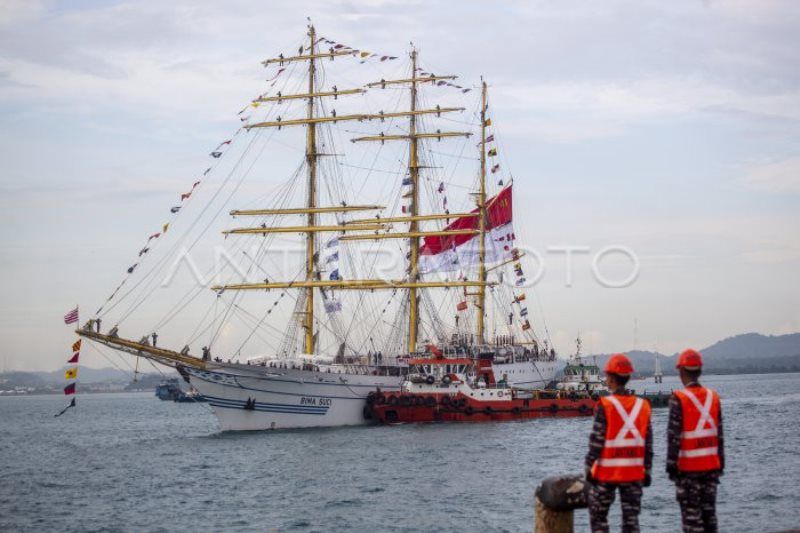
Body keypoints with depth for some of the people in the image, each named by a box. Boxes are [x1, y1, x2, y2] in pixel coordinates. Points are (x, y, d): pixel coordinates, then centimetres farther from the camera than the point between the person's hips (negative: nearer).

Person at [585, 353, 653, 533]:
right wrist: (647, 470, 13)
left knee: (598, 516, 9)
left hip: (606, 472, -4)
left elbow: (596, 440, -11)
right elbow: (648, 443, 6)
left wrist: (589, 467, -3)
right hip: (634, 473, 4)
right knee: (631, 517, 8)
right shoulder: (643, 405, 4)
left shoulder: (605, 405, -11)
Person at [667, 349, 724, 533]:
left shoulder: (678, 399, -12)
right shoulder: (713, 397, 4)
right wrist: (721, 462, 15)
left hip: (688, 467, -5)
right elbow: (719, 434, 8)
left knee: (691, 513, 0)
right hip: (711, 464, 5)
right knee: (709, 511, 12)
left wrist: (671, 464, -8)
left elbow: (674, 436, -13)